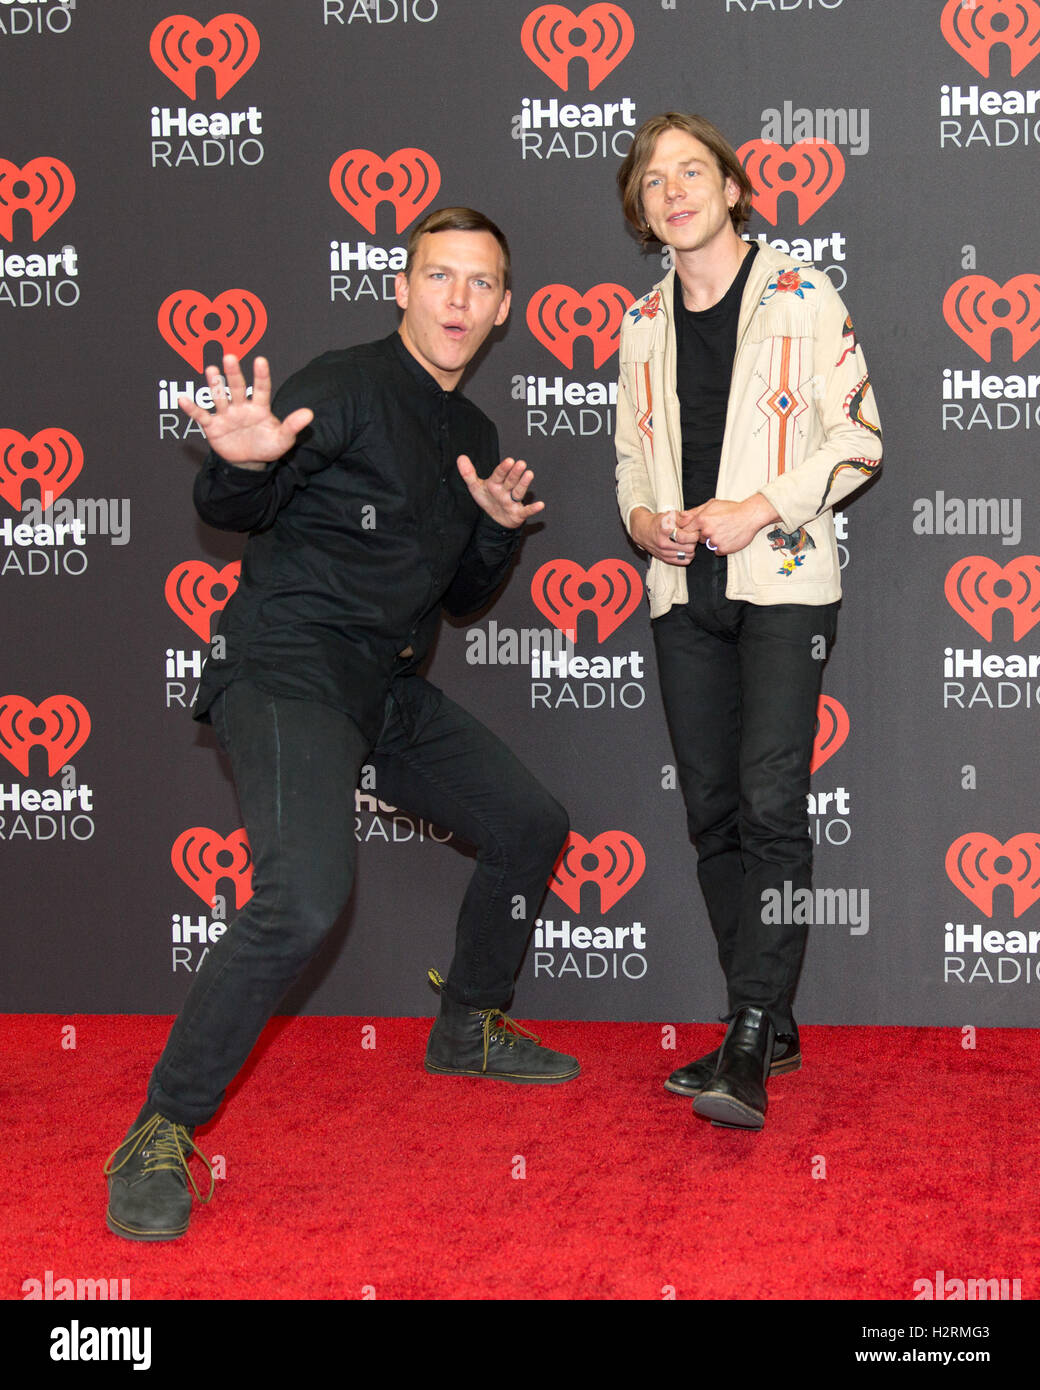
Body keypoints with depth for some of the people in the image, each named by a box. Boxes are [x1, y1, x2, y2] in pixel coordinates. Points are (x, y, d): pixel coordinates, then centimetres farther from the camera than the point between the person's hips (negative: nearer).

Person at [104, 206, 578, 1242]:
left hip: (391, 690, 9)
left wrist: (499, 527, 2)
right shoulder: (348, 386, -10)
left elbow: (461, 597, 21)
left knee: (529, 827, 15)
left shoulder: (472, 435, 16)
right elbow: (235, 510, -22)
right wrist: (245, 462, -45)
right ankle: (160, 1134, -15)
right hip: (290, 670, -9)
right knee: (306, 895, -28)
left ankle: (468, 1028, 36)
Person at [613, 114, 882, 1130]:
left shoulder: (800, 296, -1)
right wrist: (643, 519, 1)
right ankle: (770, 1029, 17)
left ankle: (747, 1050, -11)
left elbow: (858, 437, -3)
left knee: (771, 806, -14)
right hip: (683, 592, 6)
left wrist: (760, 508, -14)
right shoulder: (644, 323, 14)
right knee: (711, 813, 6)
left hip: (782, 581, -5)